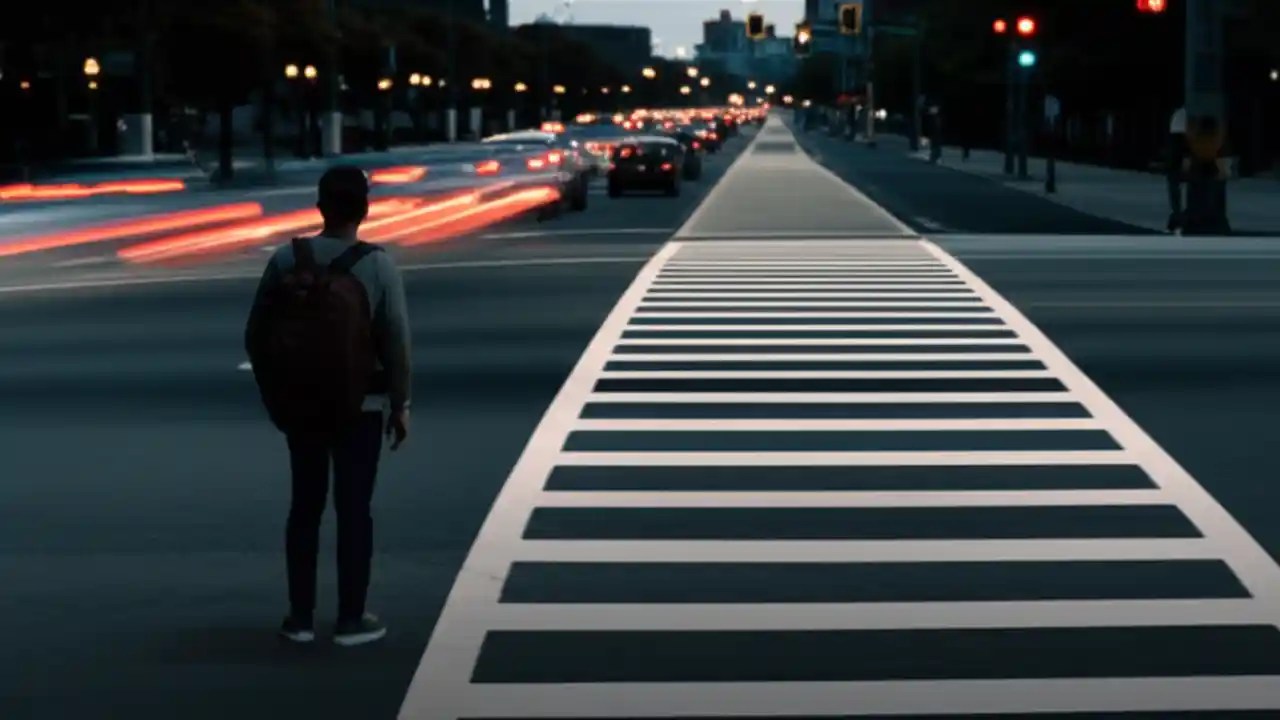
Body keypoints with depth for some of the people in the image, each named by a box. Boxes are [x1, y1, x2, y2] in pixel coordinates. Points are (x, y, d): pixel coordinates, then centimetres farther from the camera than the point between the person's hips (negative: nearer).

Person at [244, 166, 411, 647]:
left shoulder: (286, 260, -5)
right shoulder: (378, 266, -12)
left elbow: (256, 334, -2)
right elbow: (395, 342, -12)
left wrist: (273, 393, 11)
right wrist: (400, 404, -1)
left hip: (299, 403, 3)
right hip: (360, 406, -3)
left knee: (305, 506, 12)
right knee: (353, 510, 4)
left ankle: (300, 617, 16)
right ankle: (351, 619, 8)